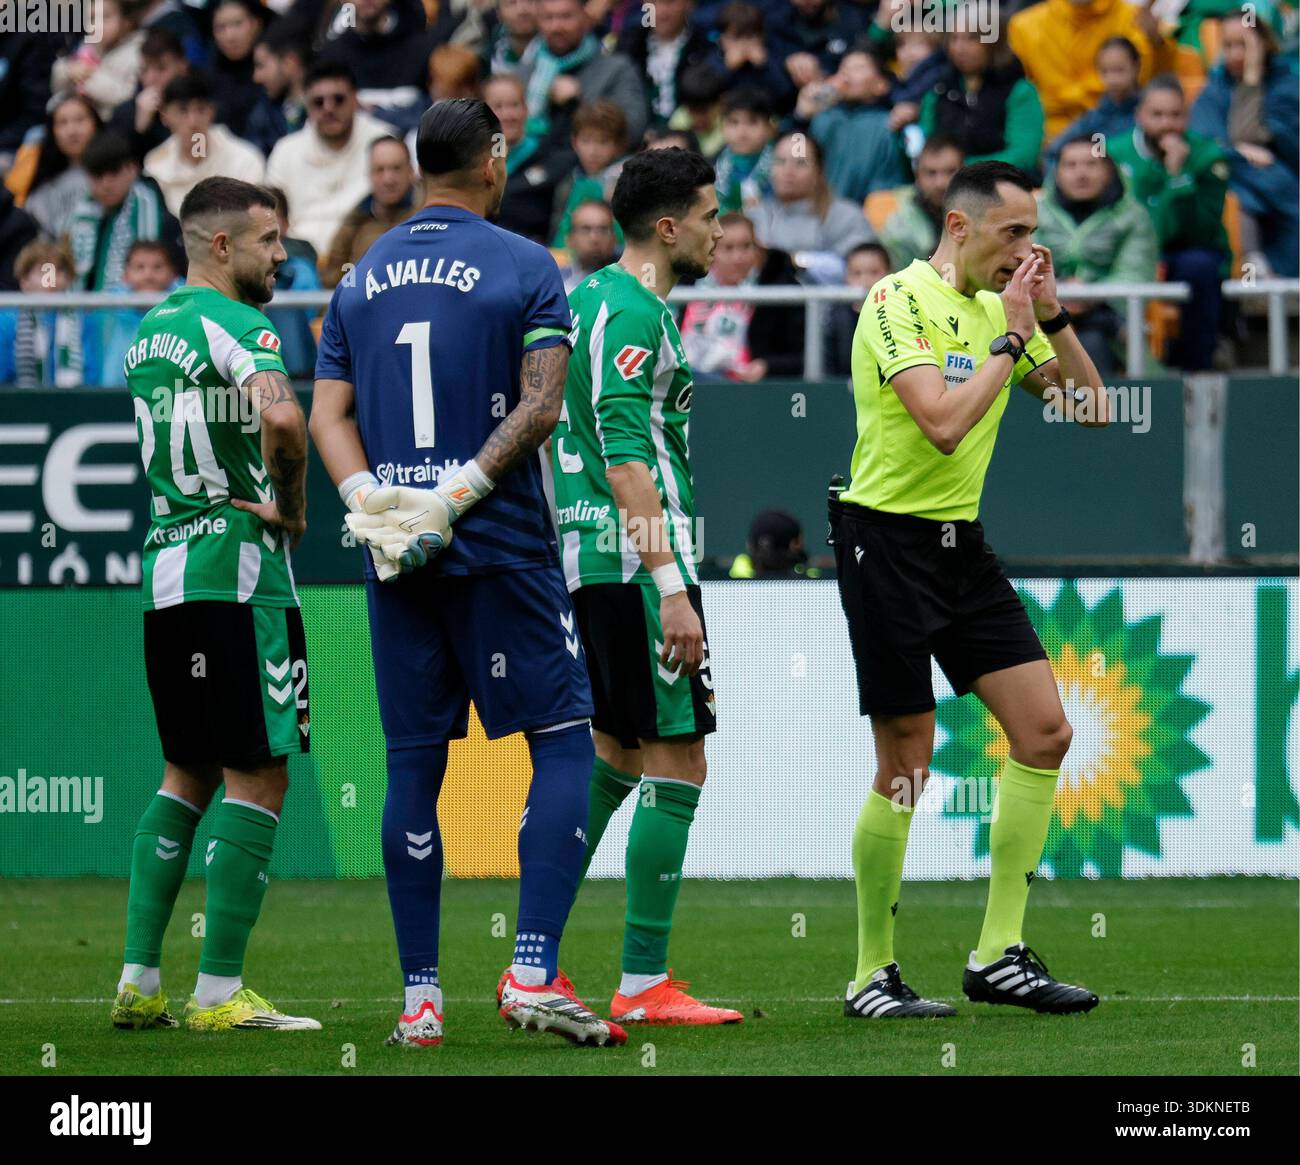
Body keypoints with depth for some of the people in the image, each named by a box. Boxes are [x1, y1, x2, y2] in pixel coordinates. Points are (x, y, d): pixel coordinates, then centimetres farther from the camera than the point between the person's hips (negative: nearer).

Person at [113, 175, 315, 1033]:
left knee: (188, 776, 17)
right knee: (259, 778, -4)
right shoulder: (237, 326, -11)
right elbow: (281, 417, -30)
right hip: (237, 575, -8)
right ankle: (219, 993, -6)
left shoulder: (150, 330, 16)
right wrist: (291, 509, -15)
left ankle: (140, 982, 13)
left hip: (165, 575, 8)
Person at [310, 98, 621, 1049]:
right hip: (500, 546, -4)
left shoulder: (362, 277, 12)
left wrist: (370, 501, -5)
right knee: (564, 739, 2)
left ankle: (419, 996, 6)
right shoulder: (524, 268, -2)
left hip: (394, 555, 4)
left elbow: (328, 415, 6)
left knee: (414, 764, 6)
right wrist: (457, 497, -12)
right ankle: (534, 972, -10)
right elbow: (539, 407, -11)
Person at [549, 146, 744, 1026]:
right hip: (635, 558, -10)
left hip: (589, 559, 10)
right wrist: (671, 587, -24)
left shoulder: (596, 298, 18)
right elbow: (626, 457, -21)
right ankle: (645, 983, -4)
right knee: (678, 763, -6)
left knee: (614, 756, 15)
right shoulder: (630, 311, -13)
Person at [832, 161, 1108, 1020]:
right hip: (889, 538, -8)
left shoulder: (1000, 307, 11)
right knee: (907, 764, -6)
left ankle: (999, 955, 5)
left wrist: (1053, 318, -1)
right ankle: (872, 975, 5)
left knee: (1045, 731, -1)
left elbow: (1091, 407, 11)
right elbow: (943, 422, -26)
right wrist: (1012, 339, -18)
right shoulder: (901, 302, -13)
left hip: (963, 544, 8)